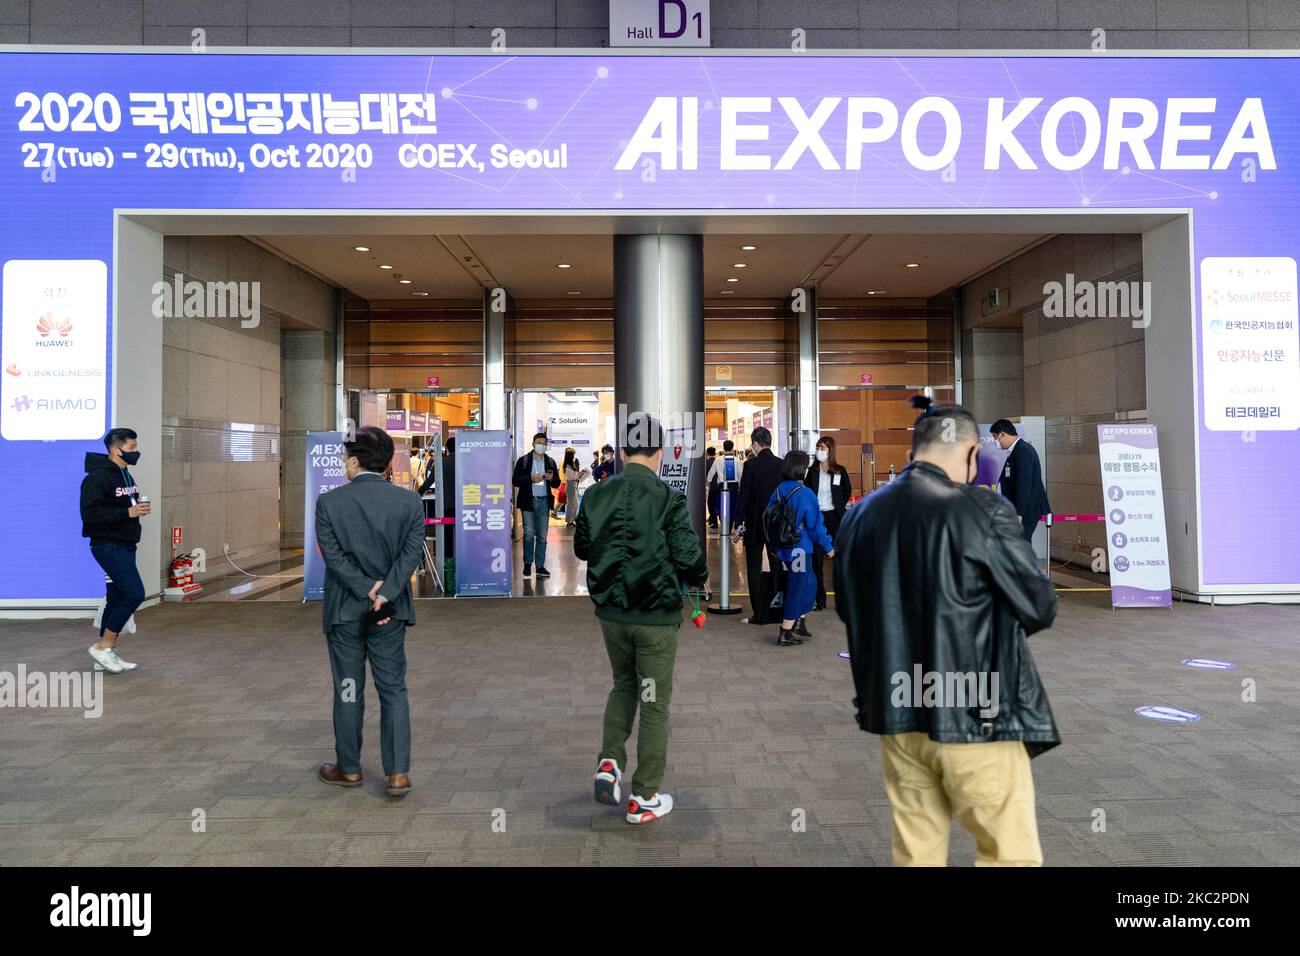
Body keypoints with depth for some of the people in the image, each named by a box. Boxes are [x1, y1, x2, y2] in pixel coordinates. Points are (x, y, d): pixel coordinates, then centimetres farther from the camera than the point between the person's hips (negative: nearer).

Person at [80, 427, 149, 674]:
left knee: (118, 598, 10)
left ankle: (108, 655, 17)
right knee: (134, 593, -13)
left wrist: (139, 508, 7)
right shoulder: (98, 477, -15)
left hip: (125, 545, 9)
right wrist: (128, 512, -22)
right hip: (108, 545, -9)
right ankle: (103, 647, 0)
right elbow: (90, 514, -22)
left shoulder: (125, 475, 14)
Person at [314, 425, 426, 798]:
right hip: (391, 613, 1)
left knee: (348, 692, 13)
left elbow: (334, 557, -12)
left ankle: (349, 769, 26)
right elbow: (412, 553, -11)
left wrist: (367, 591, -11)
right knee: (394, 690, 9)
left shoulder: (328, 502, -9)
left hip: (344, 611, -1)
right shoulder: (410, 500, -5)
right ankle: (398, 774, 6)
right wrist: (383, 595, -13)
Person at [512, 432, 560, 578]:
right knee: (529, 533, -3)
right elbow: (515, 481, -3)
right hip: (528, 501, -3)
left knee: (542, 535, 3)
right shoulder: (523, 460, 3)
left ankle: (540, 566, 7)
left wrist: (552, 478, -9)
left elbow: (557, 484, 13)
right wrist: (531, 479, -16)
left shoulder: (550, 461, 12)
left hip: (544, 502, 3)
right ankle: (527, 564, 9)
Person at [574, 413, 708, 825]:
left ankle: (609, 763, 12)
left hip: (610, 612, 4)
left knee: (623, 684, 27)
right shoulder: (668, 499, -15)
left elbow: (582, 548, 10)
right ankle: (644, 798, 17)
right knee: (654, 703, 8)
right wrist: (699, 578, 6)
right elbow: (689, 558, -16)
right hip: (656, 616, -4)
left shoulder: (596, 495, -1)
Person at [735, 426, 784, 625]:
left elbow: (744, 496, -11)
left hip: (755, 525, -4)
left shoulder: (751, 466, -12)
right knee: (777, 568, 12)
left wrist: (739, 525, -4)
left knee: (754, 569, 4)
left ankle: (759, 614, 5)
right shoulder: (783, 465, 1)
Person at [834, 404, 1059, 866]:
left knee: (915, 852, 15)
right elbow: (1040, 607, -6)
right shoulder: (982, 510, -14)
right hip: (975, 716, -5)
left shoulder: (859, 515, 3)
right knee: (1011, 854, 8)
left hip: (895, 715, 6)